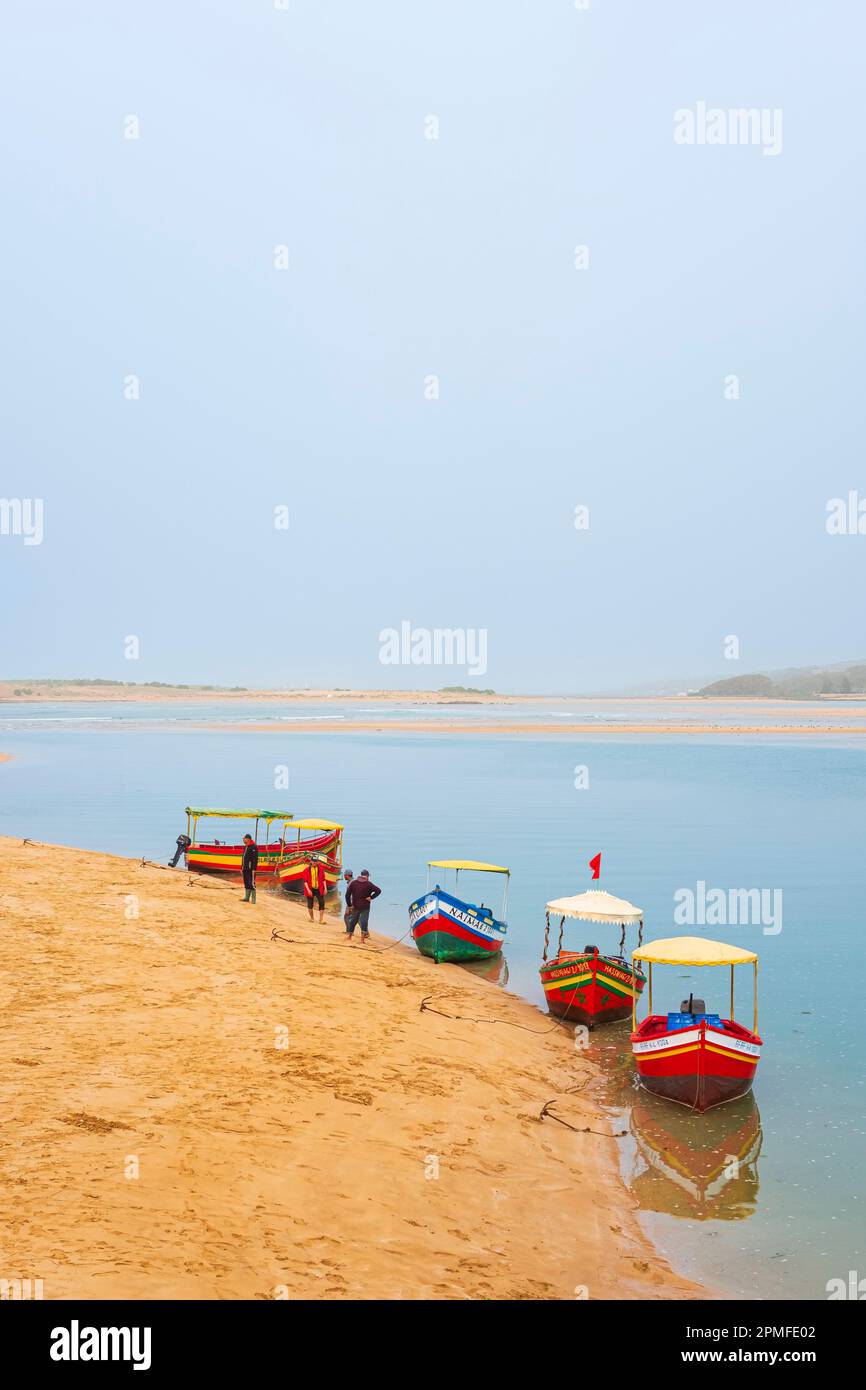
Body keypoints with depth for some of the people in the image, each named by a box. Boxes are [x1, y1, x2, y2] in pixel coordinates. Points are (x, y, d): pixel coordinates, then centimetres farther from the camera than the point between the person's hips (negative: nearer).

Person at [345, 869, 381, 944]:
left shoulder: (353, 882, 0)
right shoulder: (368, 884, -9)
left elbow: (347, 895, -1)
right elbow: (378, 890, -20)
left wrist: (349, 905, 4)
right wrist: (371, 897, -12)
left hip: (355, 906, 3)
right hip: (365, 907, -3)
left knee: (352, 921, 17)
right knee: (364, 922, 3)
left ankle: (349, 935, 27)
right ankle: (362, 939, 2)